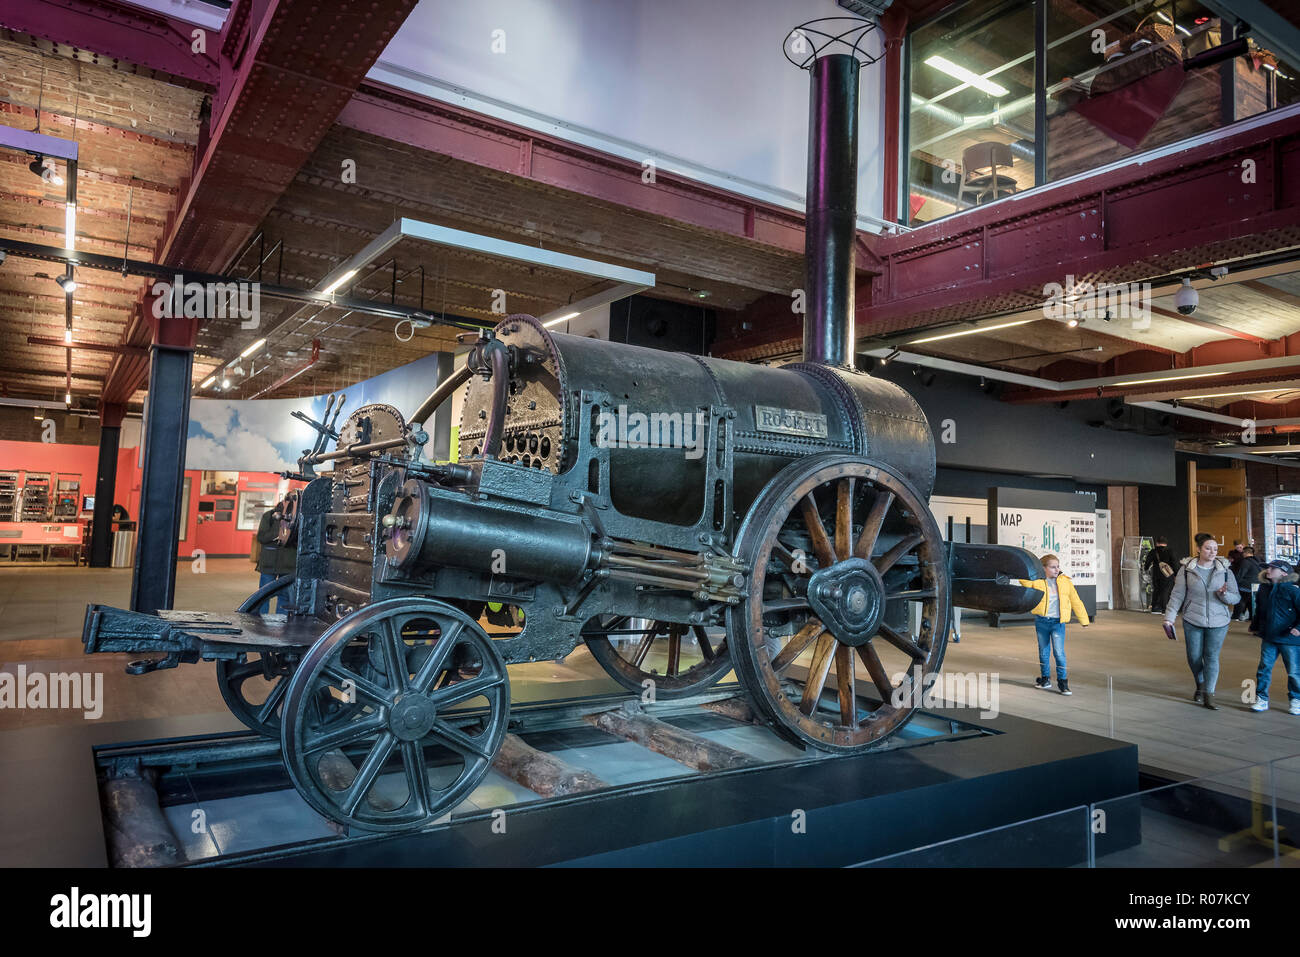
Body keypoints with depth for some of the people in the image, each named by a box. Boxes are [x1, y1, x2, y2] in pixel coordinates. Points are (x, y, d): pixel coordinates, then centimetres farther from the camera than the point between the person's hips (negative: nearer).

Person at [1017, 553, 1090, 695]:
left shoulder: (1065, 582, 2)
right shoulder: (1037, 581, -1)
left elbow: (1076, 601, 7)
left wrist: (1084, 620, 10)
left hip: (1058, 622, -1)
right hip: (1041, 621, 1)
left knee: (1059, 652, -8)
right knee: (1043, 651, 13)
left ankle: (1062, 681, 4)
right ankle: (1045, 678, 27)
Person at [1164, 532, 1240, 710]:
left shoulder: (1225, 570, 1)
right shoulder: (1186, 569, -3)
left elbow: (1236, 597, 3)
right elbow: (1177, 595, 0)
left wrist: (1224, 594, -19)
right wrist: (1169, 617, -4)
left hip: (1218, 622, 0)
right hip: (1192, 621, 0)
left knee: (1212, 657, 0)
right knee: (1194, 657, 8)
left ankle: (1209, 695, 9)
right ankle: (1200, 685, 34)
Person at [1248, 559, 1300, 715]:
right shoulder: (1263, 589, 5)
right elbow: (1259, 610, 19)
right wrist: (1254, 626, 25)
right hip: (1268, 638, 5)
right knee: (1264, 669, 7)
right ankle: (1261, 699, 16)